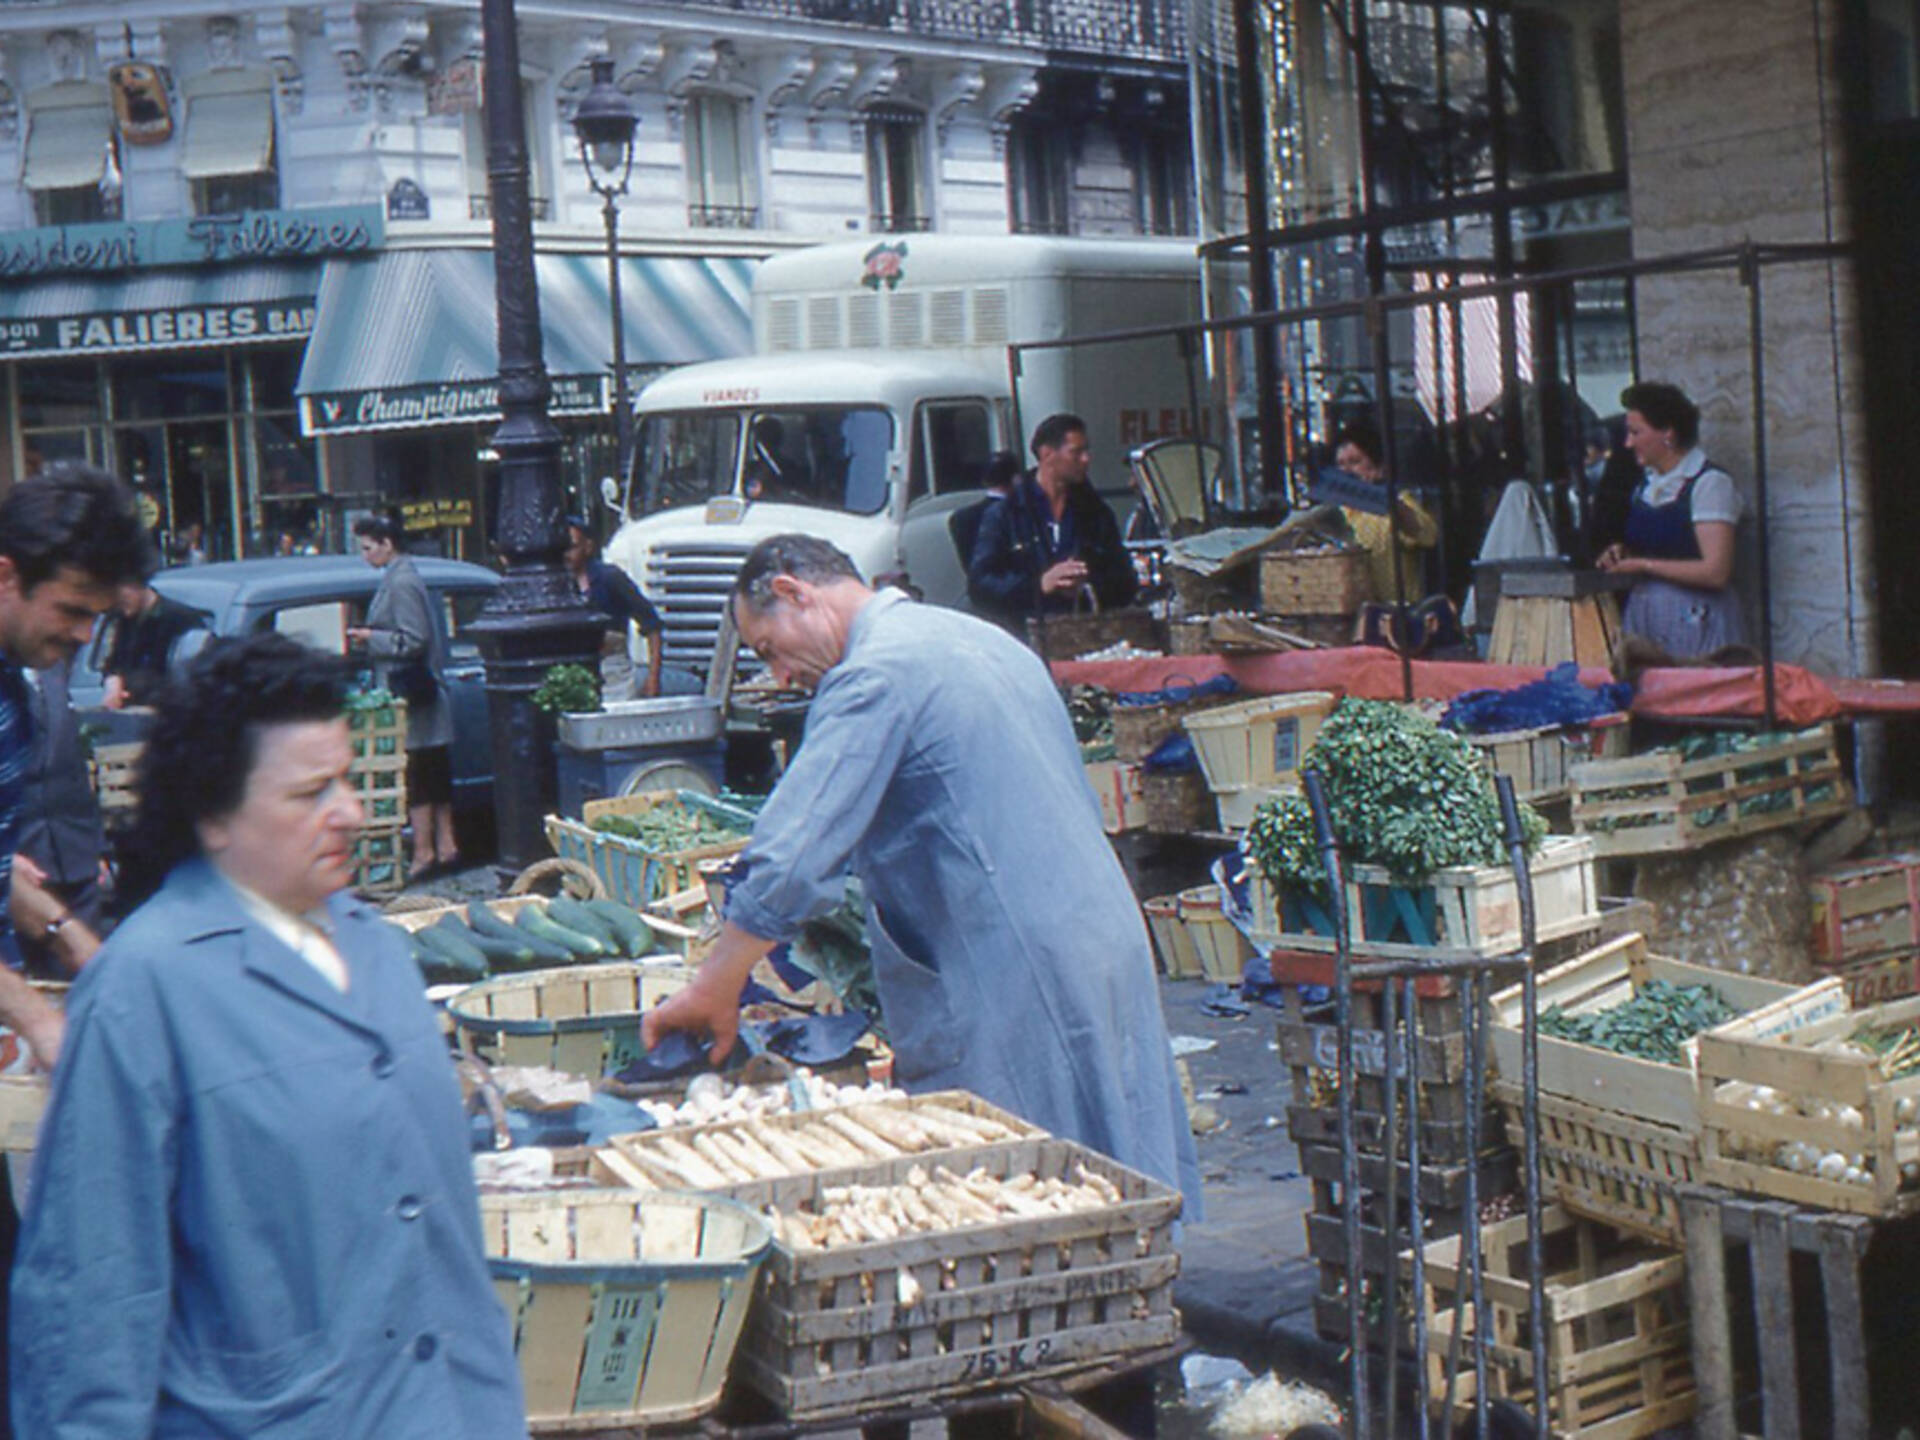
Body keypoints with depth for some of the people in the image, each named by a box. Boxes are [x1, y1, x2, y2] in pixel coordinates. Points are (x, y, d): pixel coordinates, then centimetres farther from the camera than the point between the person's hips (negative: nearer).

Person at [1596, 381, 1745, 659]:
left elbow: (1715, 572, -17)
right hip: (1642, 614, 7)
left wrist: (1643, 564, -13)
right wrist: (1622, 554, 7)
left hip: (1692, 621, -7)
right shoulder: (1648, 482, 14)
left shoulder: (1709, 483, -9)